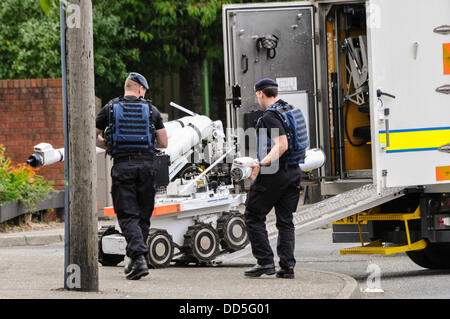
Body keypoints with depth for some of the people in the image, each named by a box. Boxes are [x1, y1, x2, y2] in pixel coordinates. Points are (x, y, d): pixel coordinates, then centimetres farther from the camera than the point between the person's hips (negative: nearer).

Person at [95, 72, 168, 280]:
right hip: (146, 164, 1)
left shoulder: (110, 109, 7)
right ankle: (136, 260, 16)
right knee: (143, 216, 12)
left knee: (128, 215, -3)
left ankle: (138, 257, -21)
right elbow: (163, 143, 10)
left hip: (122, 165, -1)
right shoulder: (151, 109, 9)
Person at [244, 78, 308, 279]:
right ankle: (287, 267, 5)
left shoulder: (270, 116, -15)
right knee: (285, 221, 10)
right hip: (294, 172, 9)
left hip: (273, 173, -8)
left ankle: (265, 262, -3)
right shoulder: (292, 111, 13)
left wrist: (262, 164, -28)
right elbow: (298, 142, 20)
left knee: (253, 217, 2)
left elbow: (282, 145, -26)